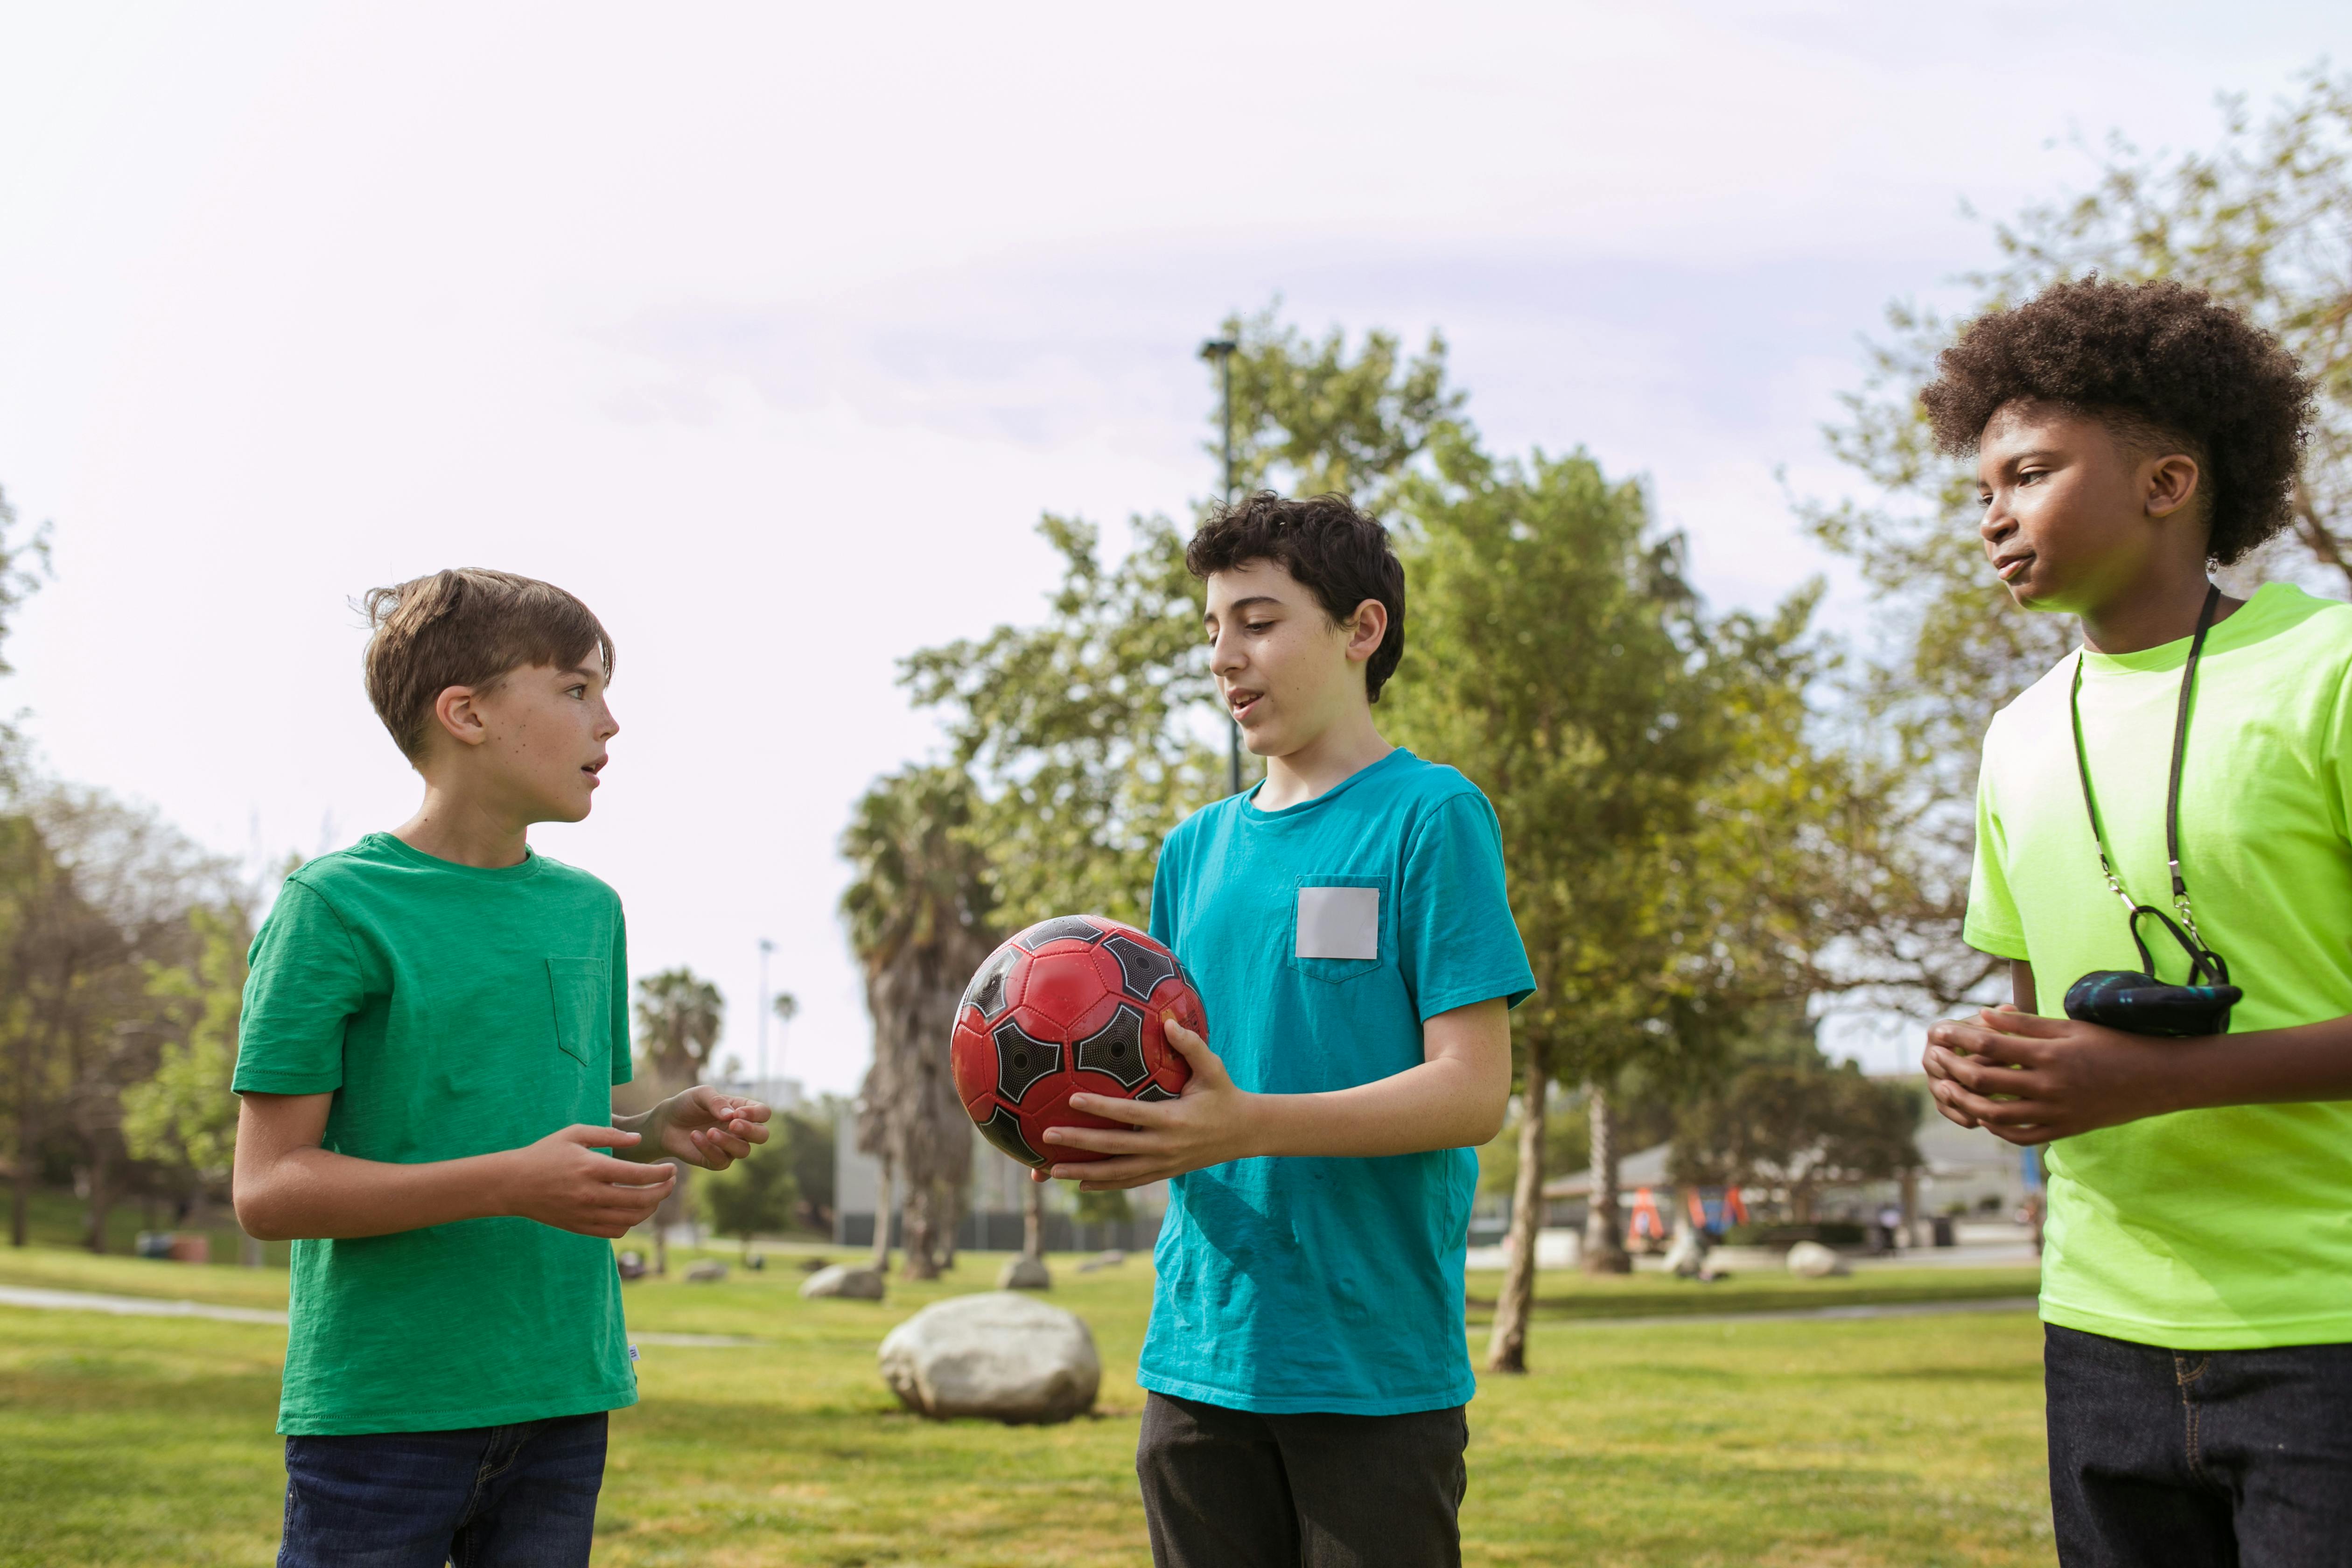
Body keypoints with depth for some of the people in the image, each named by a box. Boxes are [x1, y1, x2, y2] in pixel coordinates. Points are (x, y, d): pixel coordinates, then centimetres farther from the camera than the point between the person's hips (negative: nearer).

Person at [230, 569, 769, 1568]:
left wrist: (660, 1135, -2)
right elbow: (269, 1189, -11)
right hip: (381, 1411, -6)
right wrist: (513, 1184, -22)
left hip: (562, 1402, 6)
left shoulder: (588, 910, 11)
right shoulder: (337, 906, -8)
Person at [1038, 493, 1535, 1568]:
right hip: (1200, 1357, 5)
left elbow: (1472, 1092, -12)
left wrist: (1246, 1127, -25)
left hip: (1374, 1372, -5)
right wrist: (1103, 1129, -8)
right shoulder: (1197, 849, 14)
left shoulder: (1431, 815, -4)